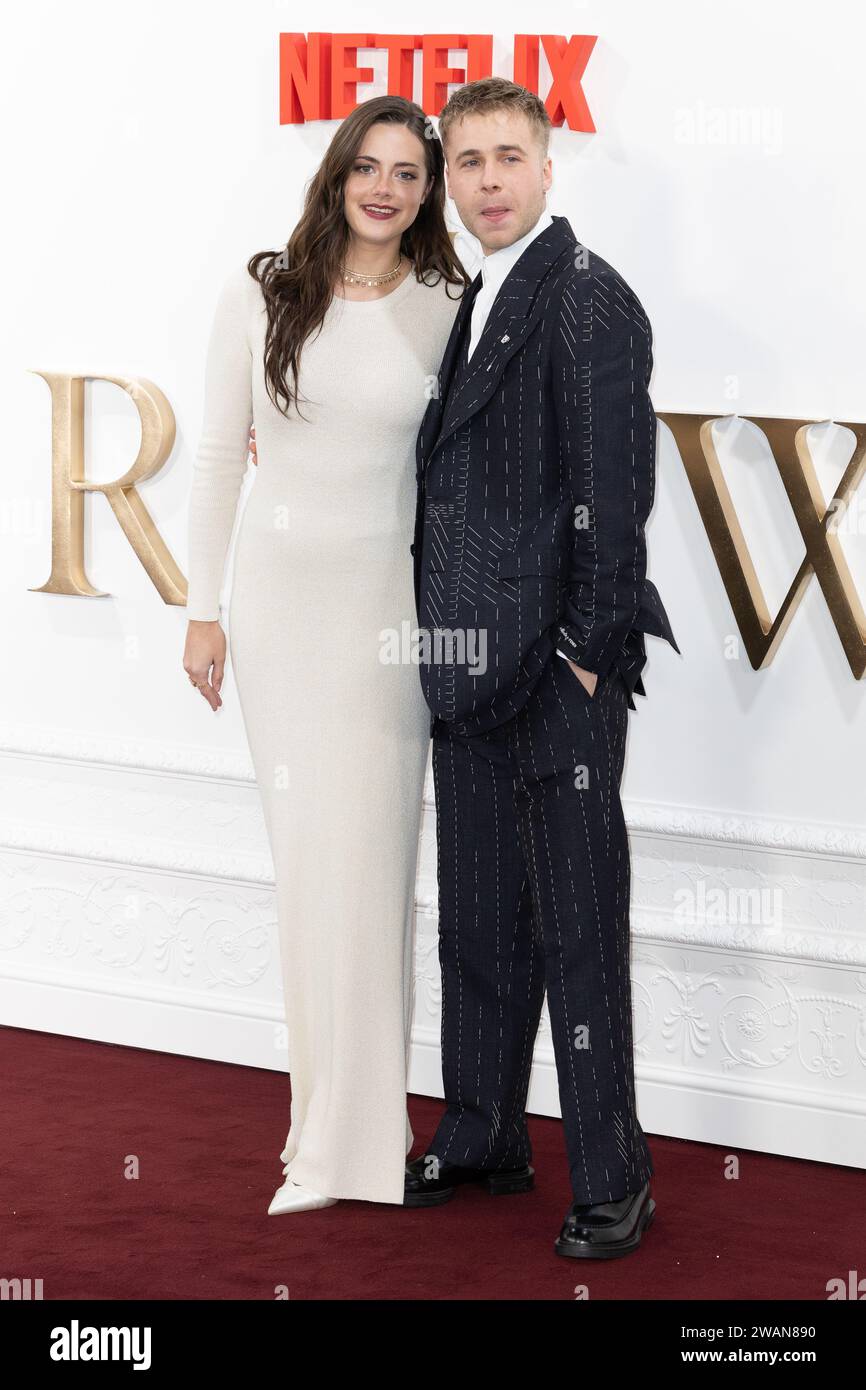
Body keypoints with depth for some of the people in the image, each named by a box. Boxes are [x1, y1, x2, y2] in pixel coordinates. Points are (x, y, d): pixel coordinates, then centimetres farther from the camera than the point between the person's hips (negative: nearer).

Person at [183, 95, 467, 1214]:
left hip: (385, 601, -1)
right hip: (276, 588, 1)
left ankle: (348, 1133, 5)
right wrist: (204, 609, 3)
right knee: (302, 853, 6)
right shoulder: (259, 293, -1)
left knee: (363, 857, -3)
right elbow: (219, 454, 4)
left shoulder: (448, 310, -1)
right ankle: (331, 1115, 17)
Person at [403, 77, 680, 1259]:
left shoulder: (587, 300, -12)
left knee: (580, 930, -1)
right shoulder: (474, 304, 15)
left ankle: (612, 1183, 8)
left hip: (559, 672, -8)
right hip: (473, 672, 8)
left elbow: (610, 493, -16)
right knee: (478, 924, 16)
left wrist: (586, 655, -17)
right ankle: (482, 1141, 29)